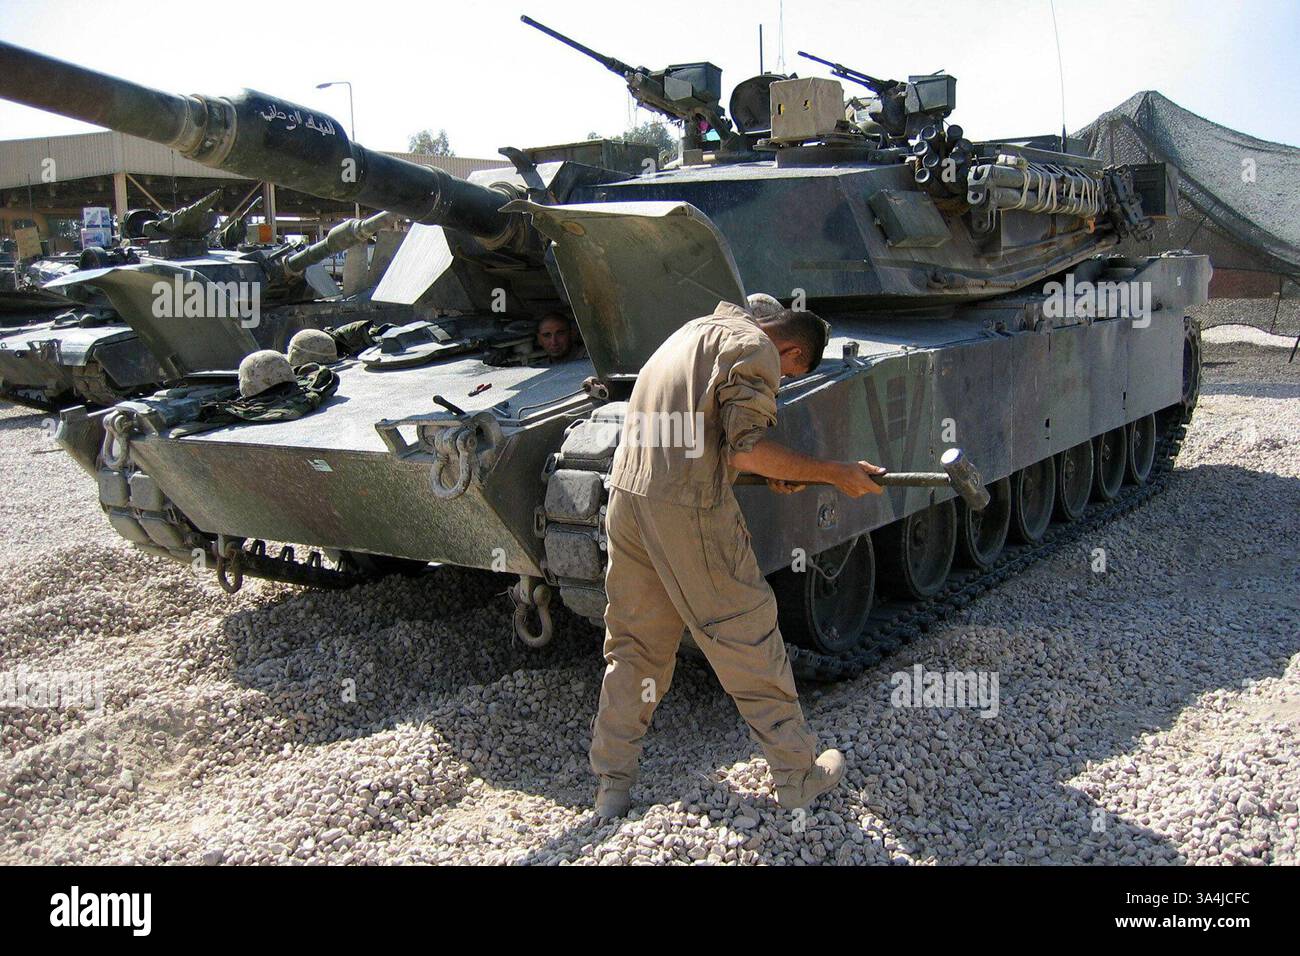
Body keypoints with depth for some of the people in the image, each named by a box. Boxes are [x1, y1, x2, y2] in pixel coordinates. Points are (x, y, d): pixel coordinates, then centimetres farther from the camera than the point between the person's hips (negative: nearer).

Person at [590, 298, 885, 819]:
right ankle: (797, 774, 18)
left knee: (634, 642, 16)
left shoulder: (701, 327, 22)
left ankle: (612, 782, 21)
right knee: (747, 635, 5)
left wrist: (769, 469, 24)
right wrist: (836, 474, -7)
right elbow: (745, 448, -14)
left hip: (626, 496, 8)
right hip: (689, 508, -8)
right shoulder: (754, 347, -6)